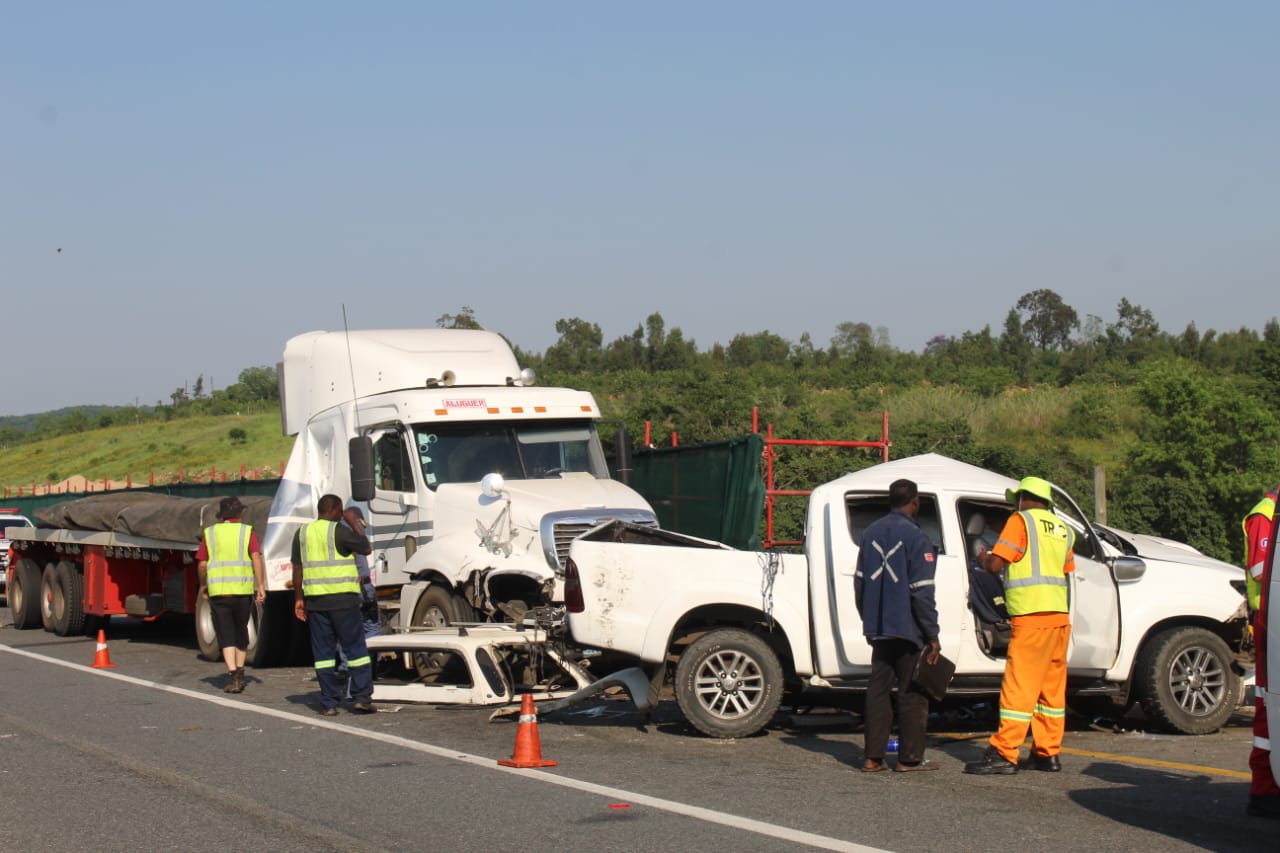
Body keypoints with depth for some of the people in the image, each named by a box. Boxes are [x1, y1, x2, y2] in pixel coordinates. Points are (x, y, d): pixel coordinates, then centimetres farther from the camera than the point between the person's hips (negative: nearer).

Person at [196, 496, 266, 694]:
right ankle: (239, 673, 25)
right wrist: (261, 586, -8)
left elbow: (202, 564, 5)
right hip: (243, 589, 1)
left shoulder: (210, 533, 6)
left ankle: (233, 676, -13)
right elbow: (256, 557, -8)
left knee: (226, 635, 1)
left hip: (218, 590, -1)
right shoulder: (247, 532, 3)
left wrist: (203, 585, 21)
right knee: (241, 632, 18)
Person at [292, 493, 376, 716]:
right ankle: (362, 697, 0)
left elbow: (297, 569, 9)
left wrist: (298, 599, 14)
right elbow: (366, 548, 2)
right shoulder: (339, 531, -8)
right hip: (342, 598, -4)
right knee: (355, 647, 3)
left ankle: (329, 703, 4)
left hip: (315, 599, 5)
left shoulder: (302, 533, 8)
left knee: (323, 651, 6)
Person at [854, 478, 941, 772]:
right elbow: (921, 592, -15)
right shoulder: (915, 538, -12)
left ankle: (873, 757, 6)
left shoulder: (872, 532, 10)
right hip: (907, 628, -6)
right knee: (911, 693, 2)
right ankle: (910, 757, 4)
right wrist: (932, 636, -11)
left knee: (878, 689, 8)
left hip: (878, 627, 6)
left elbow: (860, 581, 15)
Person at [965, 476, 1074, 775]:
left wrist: (983, 558, 12)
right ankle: (1048, 753, 14)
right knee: (1051, 687, 11)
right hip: (1060, 616, 8)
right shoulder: (1062, 530, 17)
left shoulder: (1021, 520, -4)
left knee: (1019, 685, -9)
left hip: (1031, 617, -8)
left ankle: (1004, 754, -10)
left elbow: (995, 565, -10)